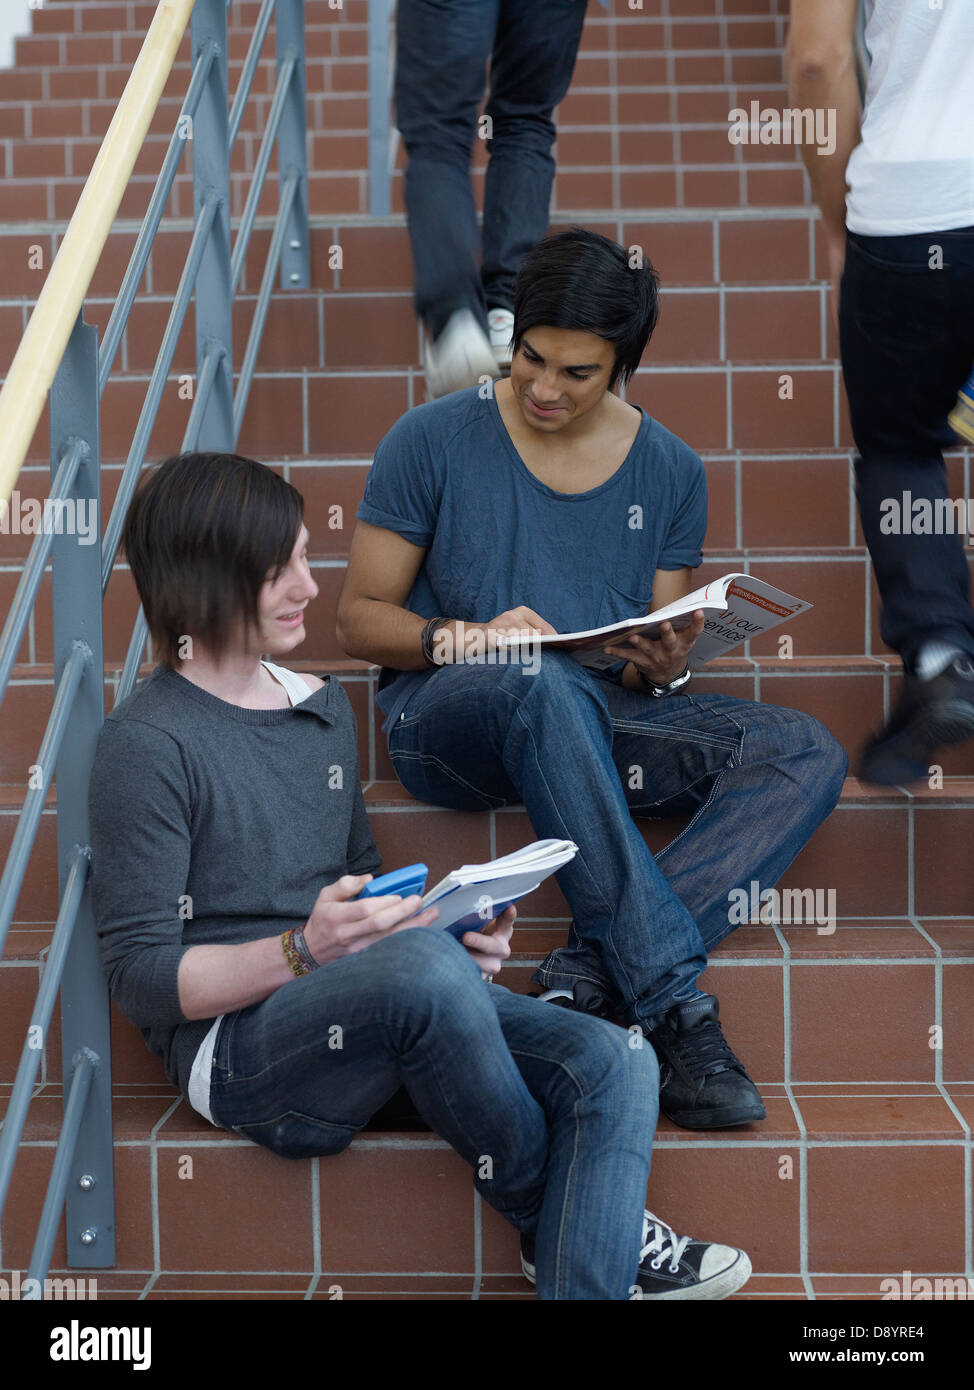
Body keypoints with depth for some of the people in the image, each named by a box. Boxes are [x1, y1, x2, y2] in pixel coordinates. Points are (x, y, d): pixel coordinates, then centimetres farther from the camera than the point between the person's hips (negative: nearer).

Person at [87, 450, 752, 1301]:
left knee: (615, 1067, -17)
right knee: (422, 966, -38)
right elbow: (139, 976, -10)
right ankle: (548, 1217, -11)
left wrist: (456, 933, 5)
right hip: (240, 1049, -7)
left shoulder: (322, 705, 17)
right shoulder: (147, 744, -7)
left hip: (375, 1022, 7)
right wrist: (304, 950, -24)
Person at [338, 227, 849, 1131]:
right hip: (444, 719, -4)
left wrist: (665, 666, -12)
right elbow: (359, 618, 0)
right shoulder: (433, 441, -1)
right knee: (543, 682, -40)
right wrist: (472, 638, -19)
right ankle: (673, 1006, -41)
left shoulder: (668, 472, 9)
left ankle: (592, 973, -34)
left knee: (807, 753, -20)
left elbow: (659, 659, 13)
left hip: (603, 720, 4)